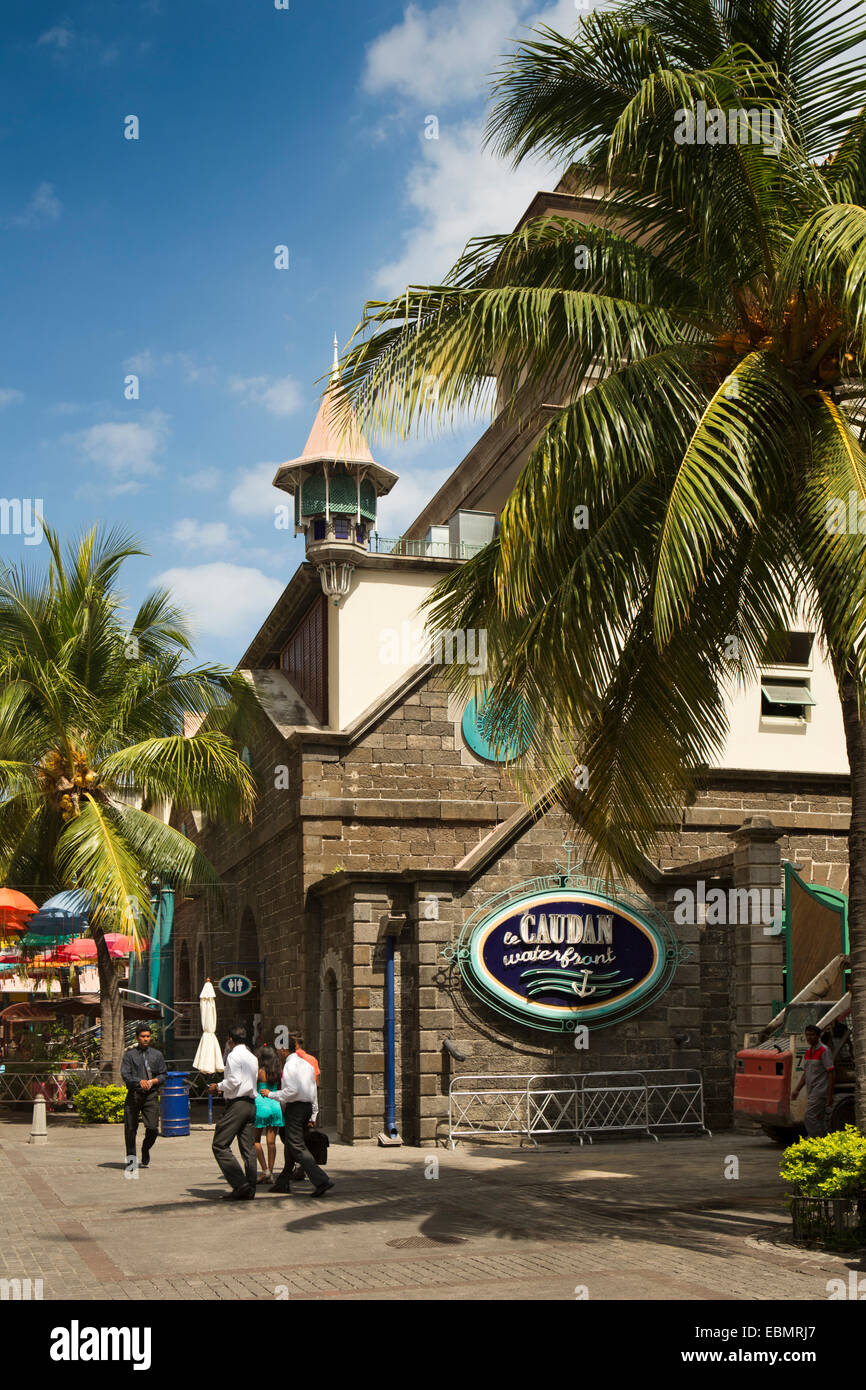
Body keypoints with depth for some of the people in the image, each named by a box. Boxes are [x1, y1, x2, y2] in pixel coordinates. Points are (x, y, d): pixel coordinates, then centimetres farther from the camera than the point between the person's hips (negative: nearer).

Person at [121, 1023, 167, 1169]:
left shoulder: (157, 1055, 15)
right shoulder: (129, 1055, 7)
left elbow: (163, 1075, 12)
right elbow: (125, 1075, -3)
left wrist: (152, 1081, -8)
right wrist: (140, 1081, -19)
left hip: (151, 1094, 1)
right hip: (133, 1094, -1)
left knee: (152, 1128, -8)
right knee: (130, 1129, 3)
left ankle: (145, 1157, 17)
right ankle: (131, 1158, 19)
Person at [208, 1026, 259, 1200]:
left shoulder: (234, 1056, -9)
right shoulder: (252, 1057, 17)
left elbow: (234, 1082, -17)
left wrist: (218, 1086, -1)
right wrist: (222, 1085, 21)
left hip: (236, 1104, -9)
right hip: (251, 1104, 9)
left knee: (220, 1146, -5)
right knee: (248, 1148, 7)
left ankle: (240, 1184, -14)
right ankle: (249, 1190, 5)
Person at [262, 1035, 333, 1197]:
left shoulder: (290, 1065, -12)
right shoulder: (306, 1064, 15)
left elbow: (292, 1090, -22)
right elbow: (314, 1091, 17)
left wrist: (272, 1094, -11)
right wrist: (313, 1115, 22)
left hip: (295, 1107, -9)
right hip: (307, 1106, 9)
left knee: (297, 1148, -8)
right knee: (290, 1143, 17)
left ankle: (321, 1180, -18)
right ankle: (283, 1183, 23)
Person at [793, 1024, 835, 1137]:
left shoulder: (824, 1051, -11)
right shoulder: (808, 1052, 14)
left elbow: (832, 1073, -14)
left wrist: (830, 1095, -17)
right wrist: (797, 1090, 14)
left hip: (820, 1092, -9)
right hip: (811, 1092, 9)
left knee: (810, 1117, -15)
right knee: (819, 1120, 10)